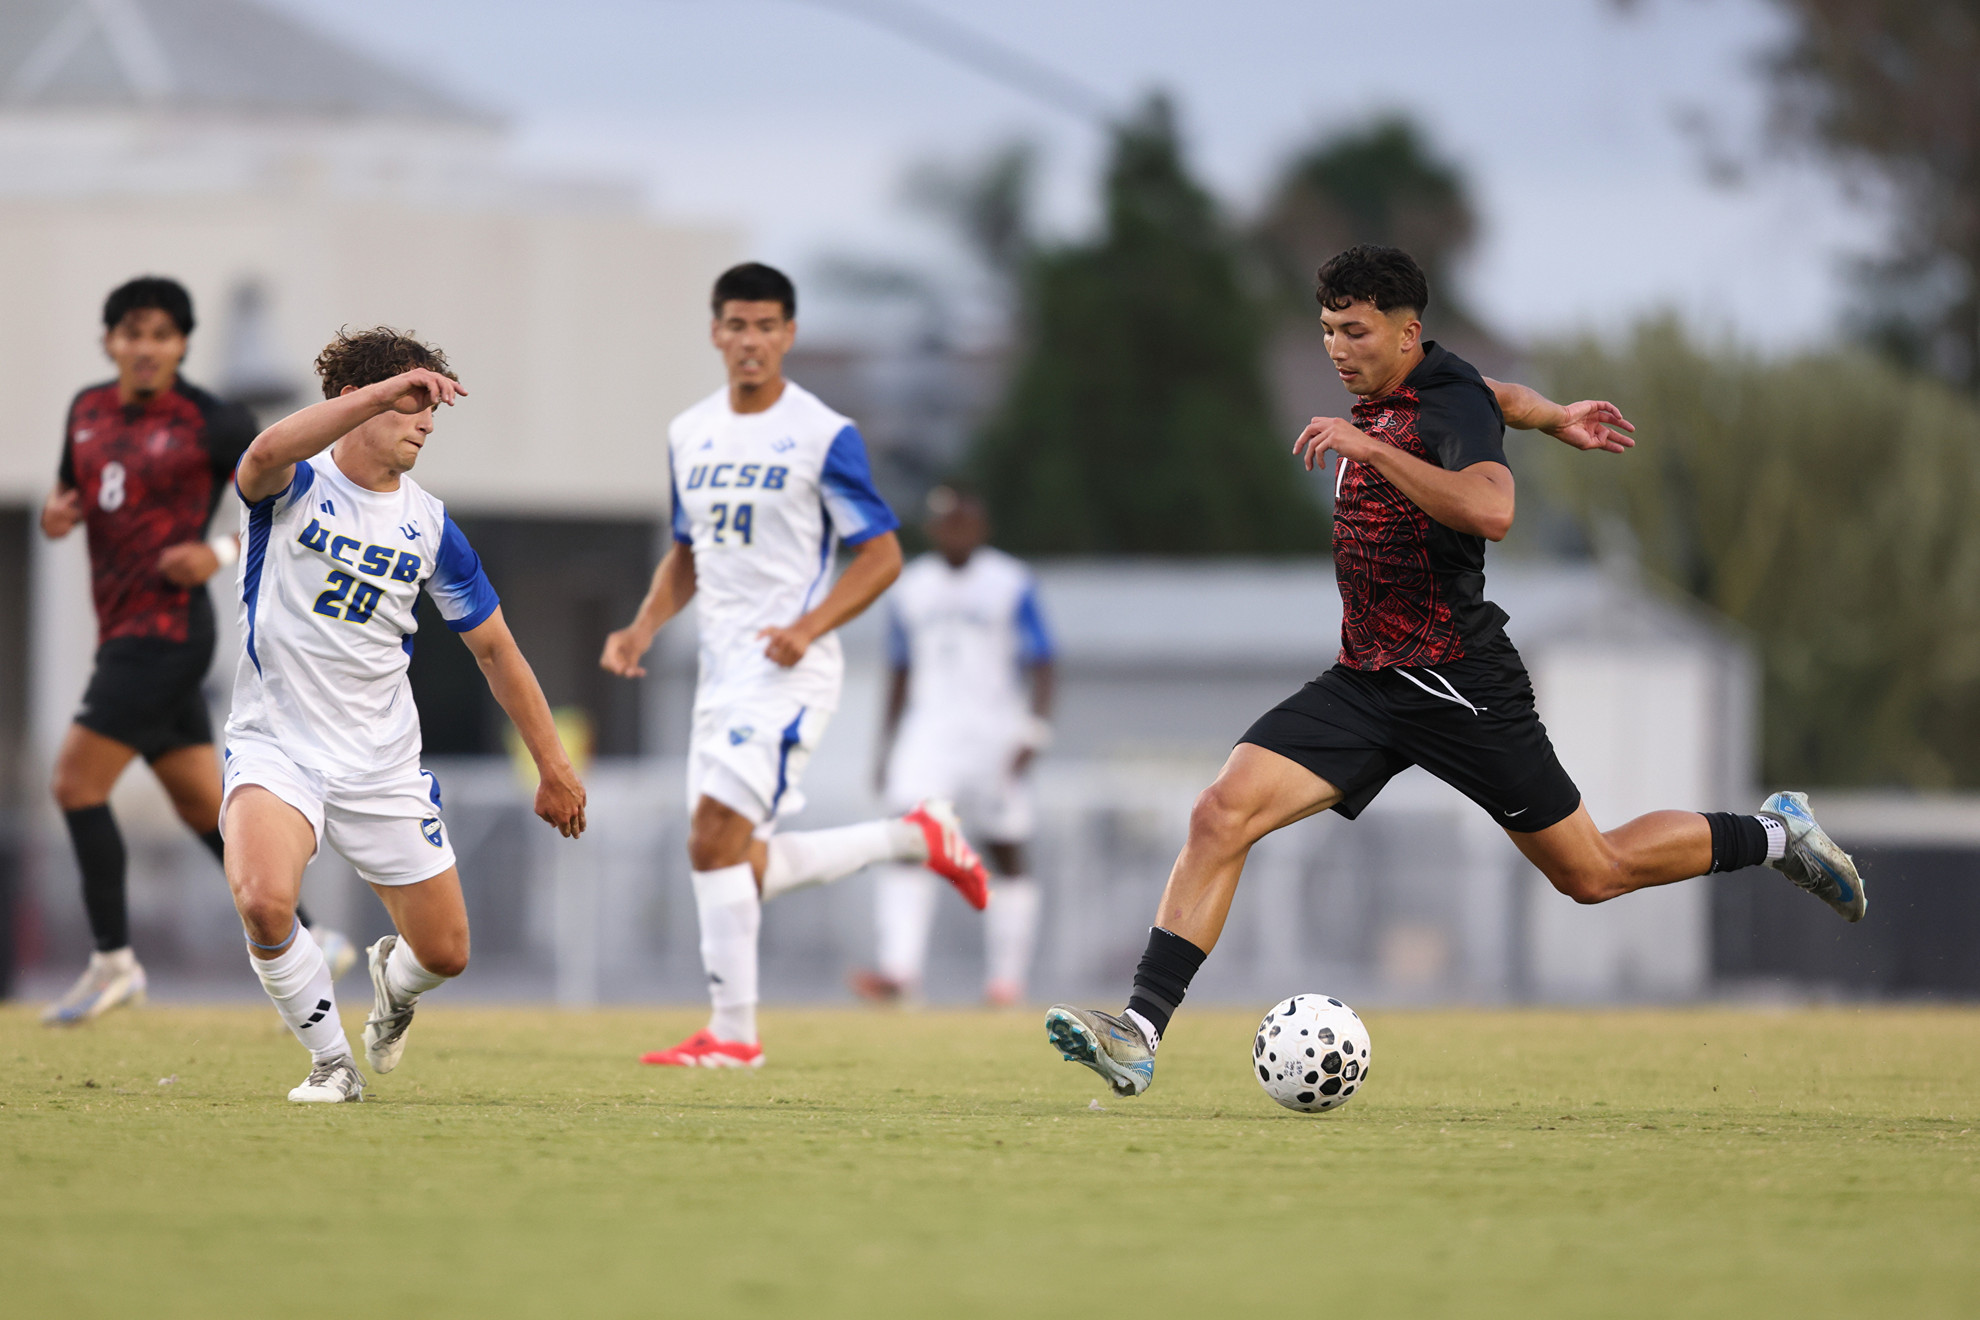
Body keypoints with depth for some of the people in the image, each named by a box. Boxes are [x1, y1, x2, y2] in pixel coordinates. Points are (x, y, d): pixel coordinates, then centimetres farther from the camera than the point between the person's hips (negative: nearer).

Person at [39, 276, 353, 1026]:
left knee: (77, 782, -12)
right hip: (123, 630, 7)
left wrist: (222, 553, -16)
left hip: (167, 626, -7)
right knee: (203, 803, 11)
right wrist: (57, 514, 0)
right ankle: (305, 942, 20)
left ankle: (113, 961, -4)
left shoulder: (209, 424, -9)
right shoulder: (88, 411, 10)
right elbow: (73, 487, 23)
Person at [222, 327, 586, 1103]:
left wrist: (554, 768, 9)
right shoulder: (292, 486, -8)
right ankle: (333, 1061, -6)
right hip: (276, 745, -3)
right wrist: (385, 389, -43)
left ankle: (392, 981, 43)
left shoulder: (430, 526, 2)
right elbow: (267, 455, -36)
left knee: (444, 952, 4)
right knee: (263, 904, -30)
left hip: (381, 762, 4)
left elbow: (495, 650, 10)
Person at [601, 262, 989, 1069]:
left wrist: (807, 627, -20)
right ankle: (915, 838, 26)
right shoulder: (689, 435, 12)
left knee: (714, 841, -17)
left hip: (789, 670, -7)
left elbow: (881, 554, -6)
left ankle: (732, 1032, -9)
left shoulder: (824, 436, -8)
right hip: (721, 668, 7)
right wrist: (644, 627, 6)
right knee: (743, 868, 7)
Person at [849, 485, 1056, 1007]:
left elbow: (1040, 667, -3)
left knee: (1006, 854, 4)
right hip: (927, 730, 2)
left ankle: (1006, 976, 14)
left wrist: (1032, 735, -15)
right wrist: (886, 749, 16)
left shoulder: (1011, 586, -1)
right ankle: (899, 968, -25)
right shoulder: (910, 588, 10)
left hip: (995, 732, -2)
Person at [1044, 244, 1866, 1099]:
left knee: (1592, 875, 5)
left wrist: (1372, 449, -36)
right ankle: (1139, 1034, -20)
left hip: (1458, 688, -7)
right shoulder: (1382, 397, 9)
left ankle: (1774, 836, 29)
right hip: (1364, 681, 7)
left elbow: (1491, 511, -35)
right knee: (1221, 814, -14)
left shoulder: (1449, 402, -15)